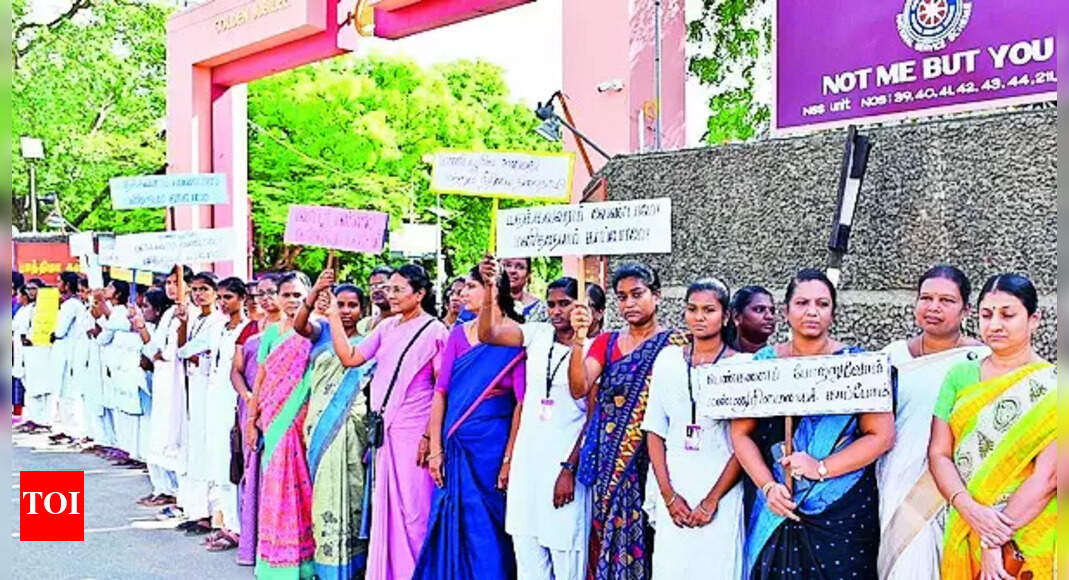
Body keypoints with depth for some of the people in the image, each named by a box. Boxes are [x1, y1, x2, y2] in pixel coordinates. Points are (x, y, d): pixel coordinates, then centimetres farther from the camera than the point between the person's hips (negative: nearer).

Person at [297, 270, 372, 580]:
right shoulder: (322, 332, 10)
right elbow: (299, 325, -13)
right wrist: (315, 292, -31)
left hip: (352, 430, 0)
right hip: (320, 426, 0)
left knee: (352, 493, 0)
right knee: (325, 493, 0)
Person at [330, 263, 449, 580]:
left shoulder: (435, 332, -7)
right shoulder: (387, 327, 11)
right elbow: (349, 357, 7)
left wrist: (431, 436, -14)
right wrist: (333, 313, 4)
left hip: (414, 432, -6)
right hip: (386, 431, 6)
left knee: (413, 509, -1)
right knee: (385, 506, 12)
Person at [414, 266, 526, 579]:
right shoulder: (459, 334, 7)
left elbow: (522, 403, -10)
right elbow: (441, 392, 3)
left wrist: (509, 459, -15)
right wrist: (435, 449, -3)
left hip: (493, 446, -4)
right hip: (455, 446, 4)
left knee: (487, 533, 3)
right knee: (450, 528, 10)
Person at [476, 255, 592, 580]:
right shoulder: (538, 335, 6)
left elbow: (594, 419, -7)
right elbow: (487, 334, -2)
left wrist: (570, 469, -11)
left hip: (566, 462, -5)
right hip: (526, 460, 5)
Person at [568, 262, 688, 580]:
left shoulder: (674, 342, -2)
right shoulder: (606, 342, 10)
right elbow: (579, 388, -4)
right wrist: (579, 338, -16)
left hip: (651, 458, -4)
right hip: (610, 461, 4)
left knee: (644, 538, -2)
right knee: (608, 535, 8)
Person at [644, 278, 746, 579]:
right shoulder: (668, 359, 6)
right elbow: (655, 431, 6)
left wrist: (712, 500, -10)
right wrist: (668, 494, -3)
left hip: (721, 494, -2)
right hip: (673, 494, 3)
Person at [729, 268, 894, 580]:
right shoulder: (764, 363, 5)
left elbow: (882, 435, -6)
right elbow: (741, 432, 4)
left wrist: (822, 468, -15)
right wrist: (767, 485, -9)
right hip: (775, 511, 2)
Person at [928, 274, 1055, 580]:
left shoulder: (1051, 386, -8)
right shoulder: (960, 375, 3)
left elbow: (1048, 475, -15)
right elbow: (938, 453, 0)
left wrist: (994, 541, -18)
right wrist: (970, 509, -16)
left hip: (1032, 538, -3)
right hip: (962, 531, 3)